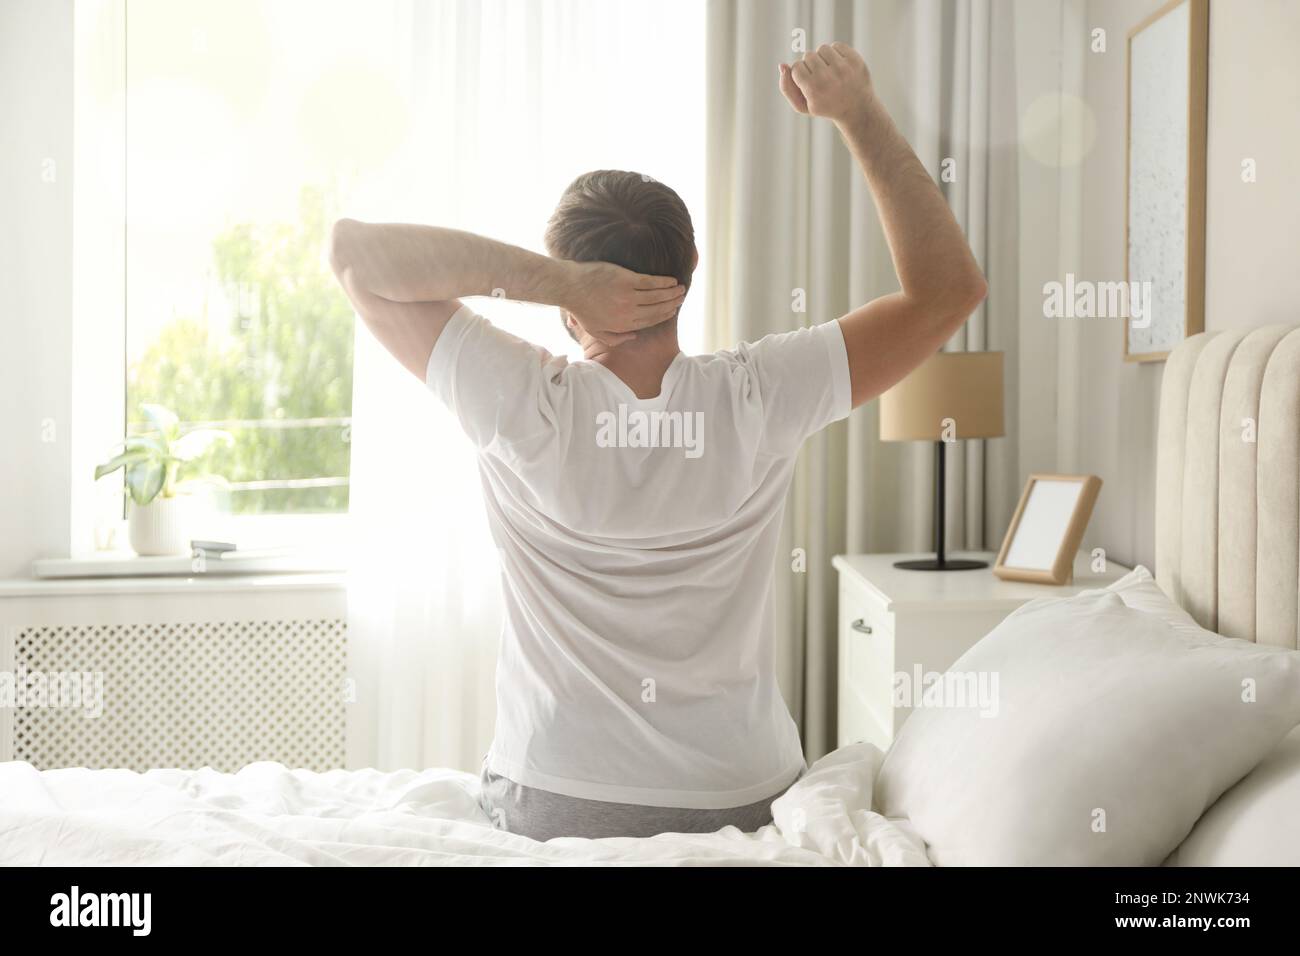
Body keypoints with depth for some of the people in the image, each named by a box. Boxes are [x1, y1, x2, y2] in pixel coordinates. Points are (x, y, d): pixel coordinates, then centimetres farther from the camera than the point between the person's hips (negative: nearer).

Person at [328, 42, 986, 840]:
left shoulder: (525, 408, -22)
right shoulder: (757, 400, -19)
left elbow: (355, 249, -15)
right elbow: (949, 289, -10)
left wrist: (551, 280, -25)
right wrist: (861, 114, -14)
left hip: (551, 805, 0)